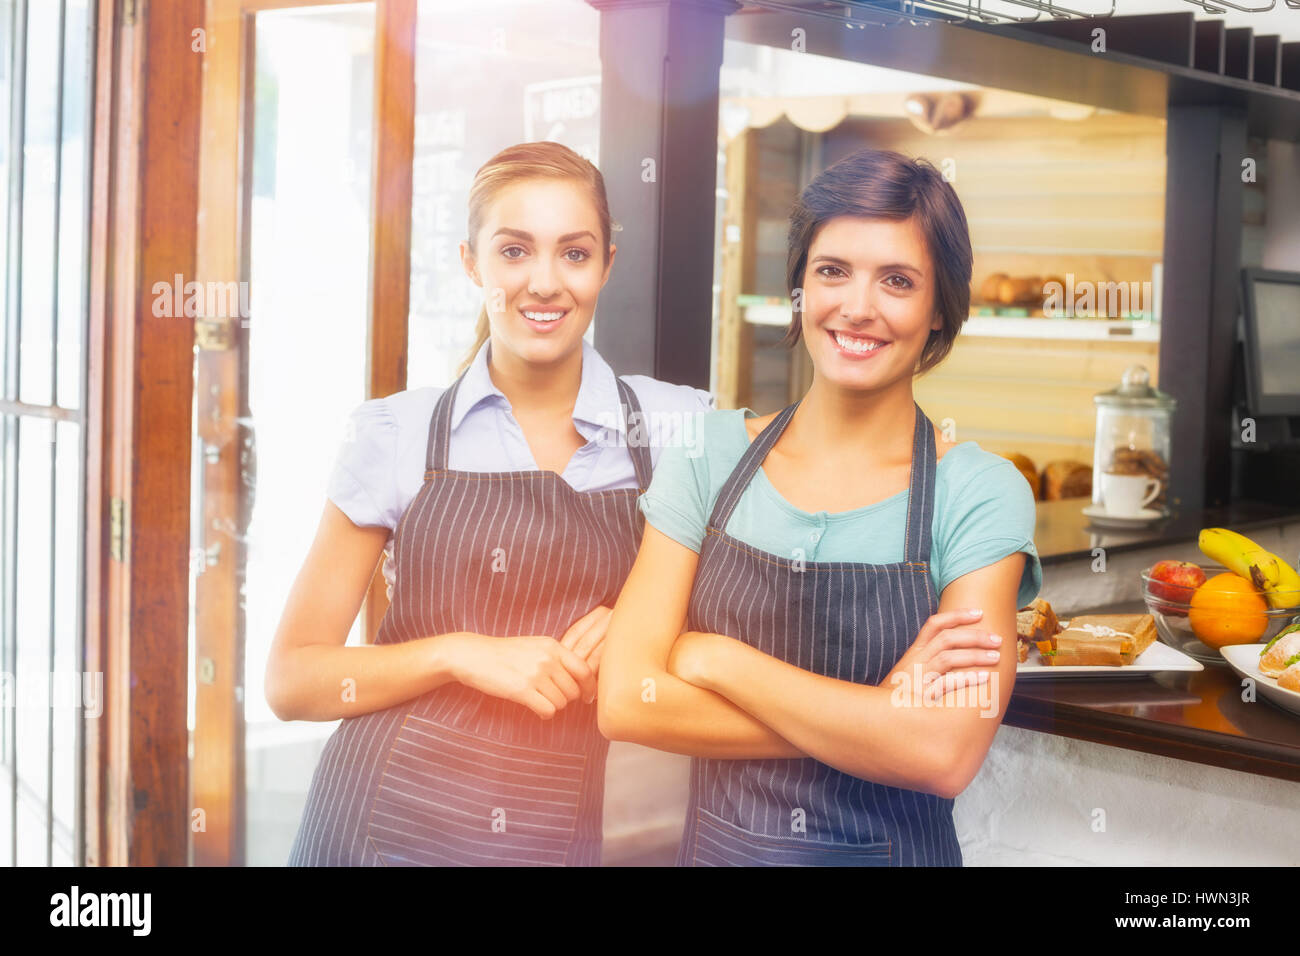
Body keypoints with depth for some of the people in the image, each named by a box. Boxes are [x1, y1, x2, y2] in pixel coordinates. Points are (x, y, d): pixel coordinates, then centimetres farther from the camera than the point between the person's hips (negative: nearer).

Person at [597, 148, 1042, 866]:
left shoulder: (983, 493, -12)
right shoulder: (710, 453, -5)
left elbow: (945, 755, -22)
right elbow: (625, 700, -13)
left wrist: (715, 660, -18)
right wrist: (875, 714, -20)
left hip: (894, 848, -2)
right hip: (716, 845, 2)